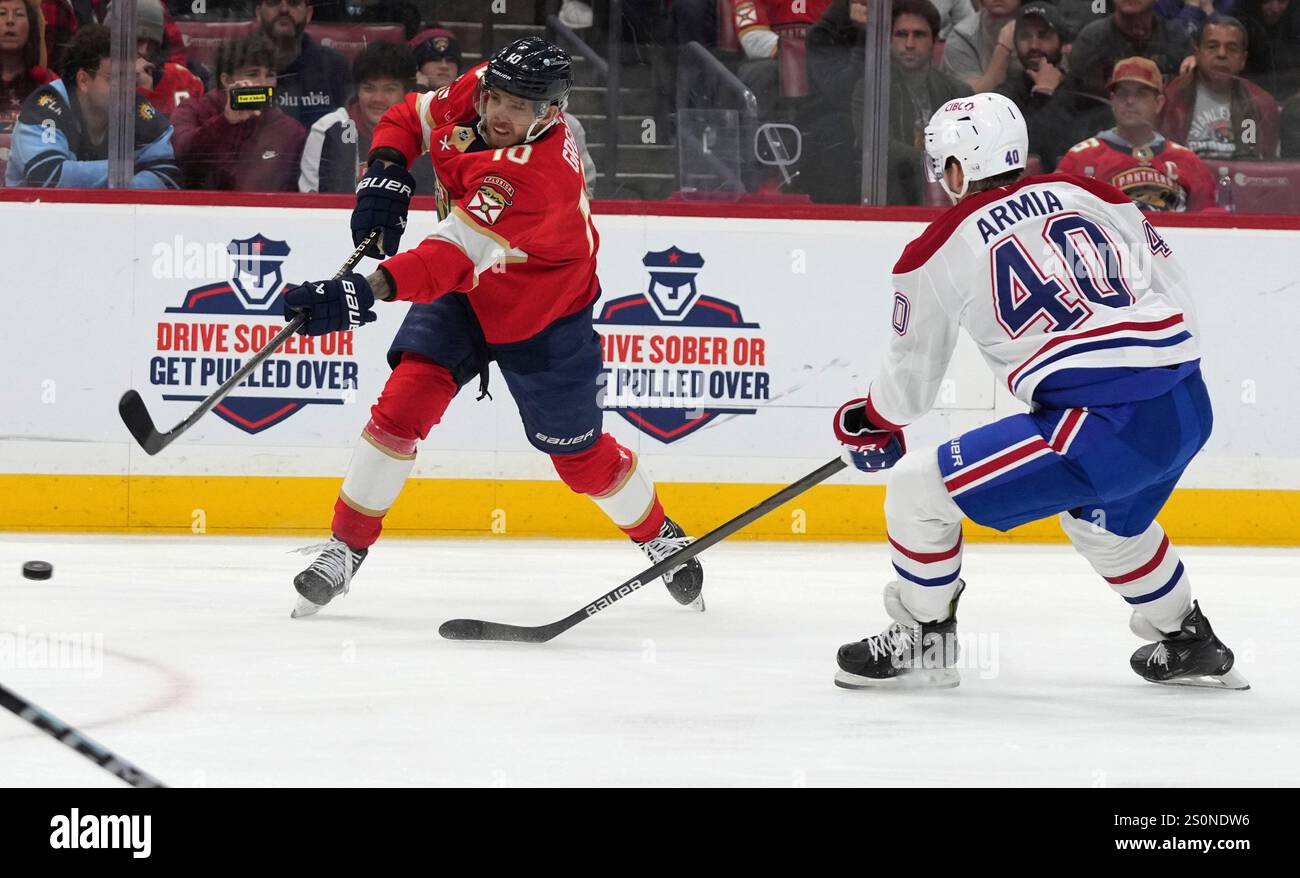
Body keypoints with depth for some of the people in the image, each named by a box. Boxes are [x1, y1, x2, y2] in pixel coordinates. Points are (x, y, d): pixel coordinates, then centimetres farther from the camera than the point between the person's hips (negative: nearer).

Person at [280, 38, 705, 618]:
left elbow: (457, 255, -53)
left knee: (578, 453, 8)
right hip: (463, 292, 5)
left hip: (541, 315, -5)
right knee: (405, 401, -15)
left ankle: (659, 535, 37)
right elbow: (412, 117, 2)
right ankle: (345, 547, -6)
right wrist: (385, 173, -19)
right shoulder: (473, 94, -19)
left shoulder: (538, 173, -41)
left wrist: (365, 293, -64)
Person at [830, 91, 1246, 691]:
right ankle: (1188, 642, 47)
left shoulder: (938, 252, 4)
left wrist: (870, 425, 37)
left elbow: (912, 378, 16)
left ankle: (922, 642, 19)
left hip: (1103, 428, -7)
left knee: (918, 490, 6)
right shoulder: (1090, 195, 15)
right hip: (1189, 409, 7)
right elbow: (1176, 294, 18)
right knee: (1102, 519, 37)